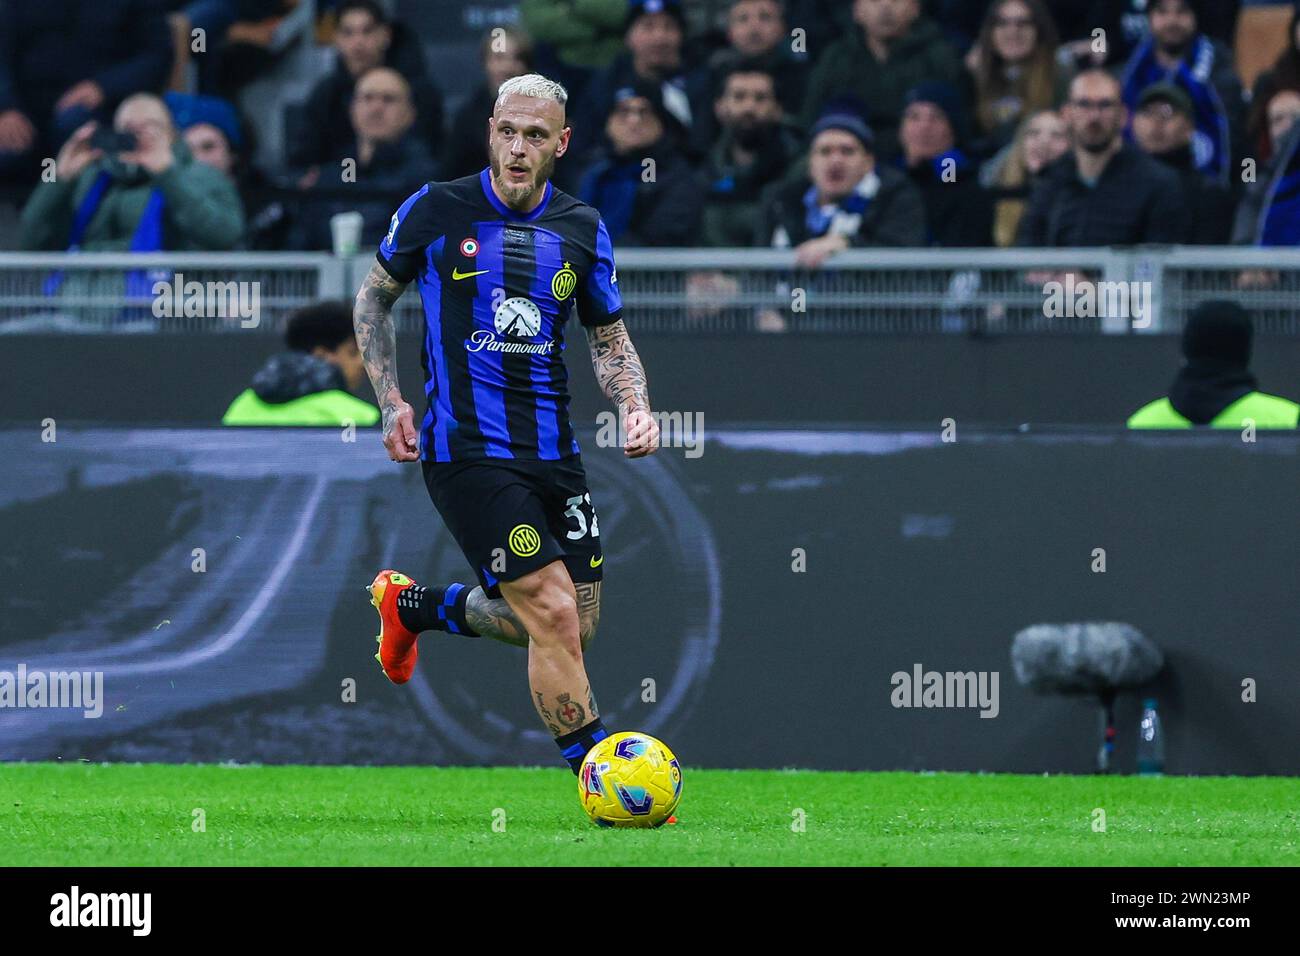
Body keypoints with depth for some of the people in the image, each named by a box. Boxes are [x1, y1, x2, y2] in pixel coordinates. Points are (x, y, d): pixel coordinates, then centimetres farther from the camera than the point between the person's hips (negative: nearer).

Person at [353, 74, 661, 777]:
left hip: (553, 452, 5)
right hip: (466, 450, -5)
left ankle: (416, 605, 34)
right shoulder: (437, 210, -4)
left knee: (572, 628, 10)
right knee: (555, 619, -14)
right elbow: (374, 297, 10)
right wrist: (391, 400, -1)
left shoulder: (582, 230, 6)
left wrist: (634, 405, -2)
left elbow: (608, 338, 17)